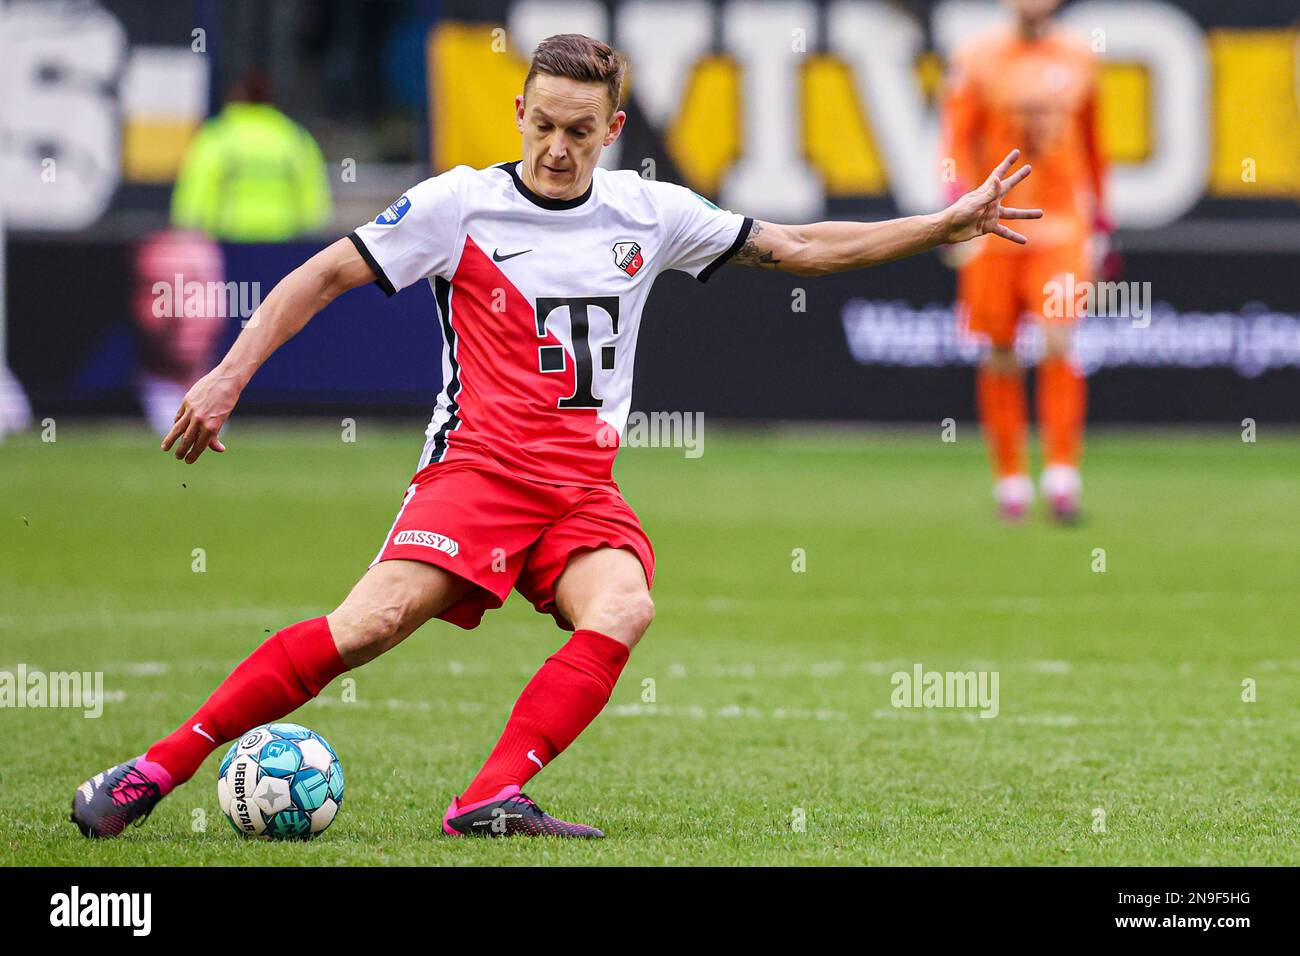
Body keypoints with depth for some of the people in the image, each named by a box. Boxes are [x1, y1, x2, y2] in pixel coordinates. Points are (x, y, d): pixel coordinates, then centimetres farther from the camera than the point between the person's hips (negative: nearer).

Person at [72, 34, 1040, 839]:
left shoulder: (649, 212, 10)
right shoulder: (461, 203, 0)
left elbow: (798, 248, 18)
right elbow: (326, 275, 4)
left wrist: (949, 224, 15)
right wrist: (231, 375, -5)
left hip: (585, 490, 4)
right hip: (478, 467, -4)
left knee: (624, 609, -30)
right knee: (371, 622, -26)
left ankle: (490, 801, -36)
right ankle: (156, 769, -19)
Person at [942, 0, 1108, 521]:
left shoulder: (1078, 58, 8)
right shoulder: (978, 59, -2)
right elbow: (958, 138, -6)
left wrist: (1098, 213, 21)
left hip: (1061, 225, 1)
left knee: (1058, 341, -14)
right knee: (1000, 356, 4)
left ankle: (1062, 473, -11)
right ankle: (1010, 477, 16)